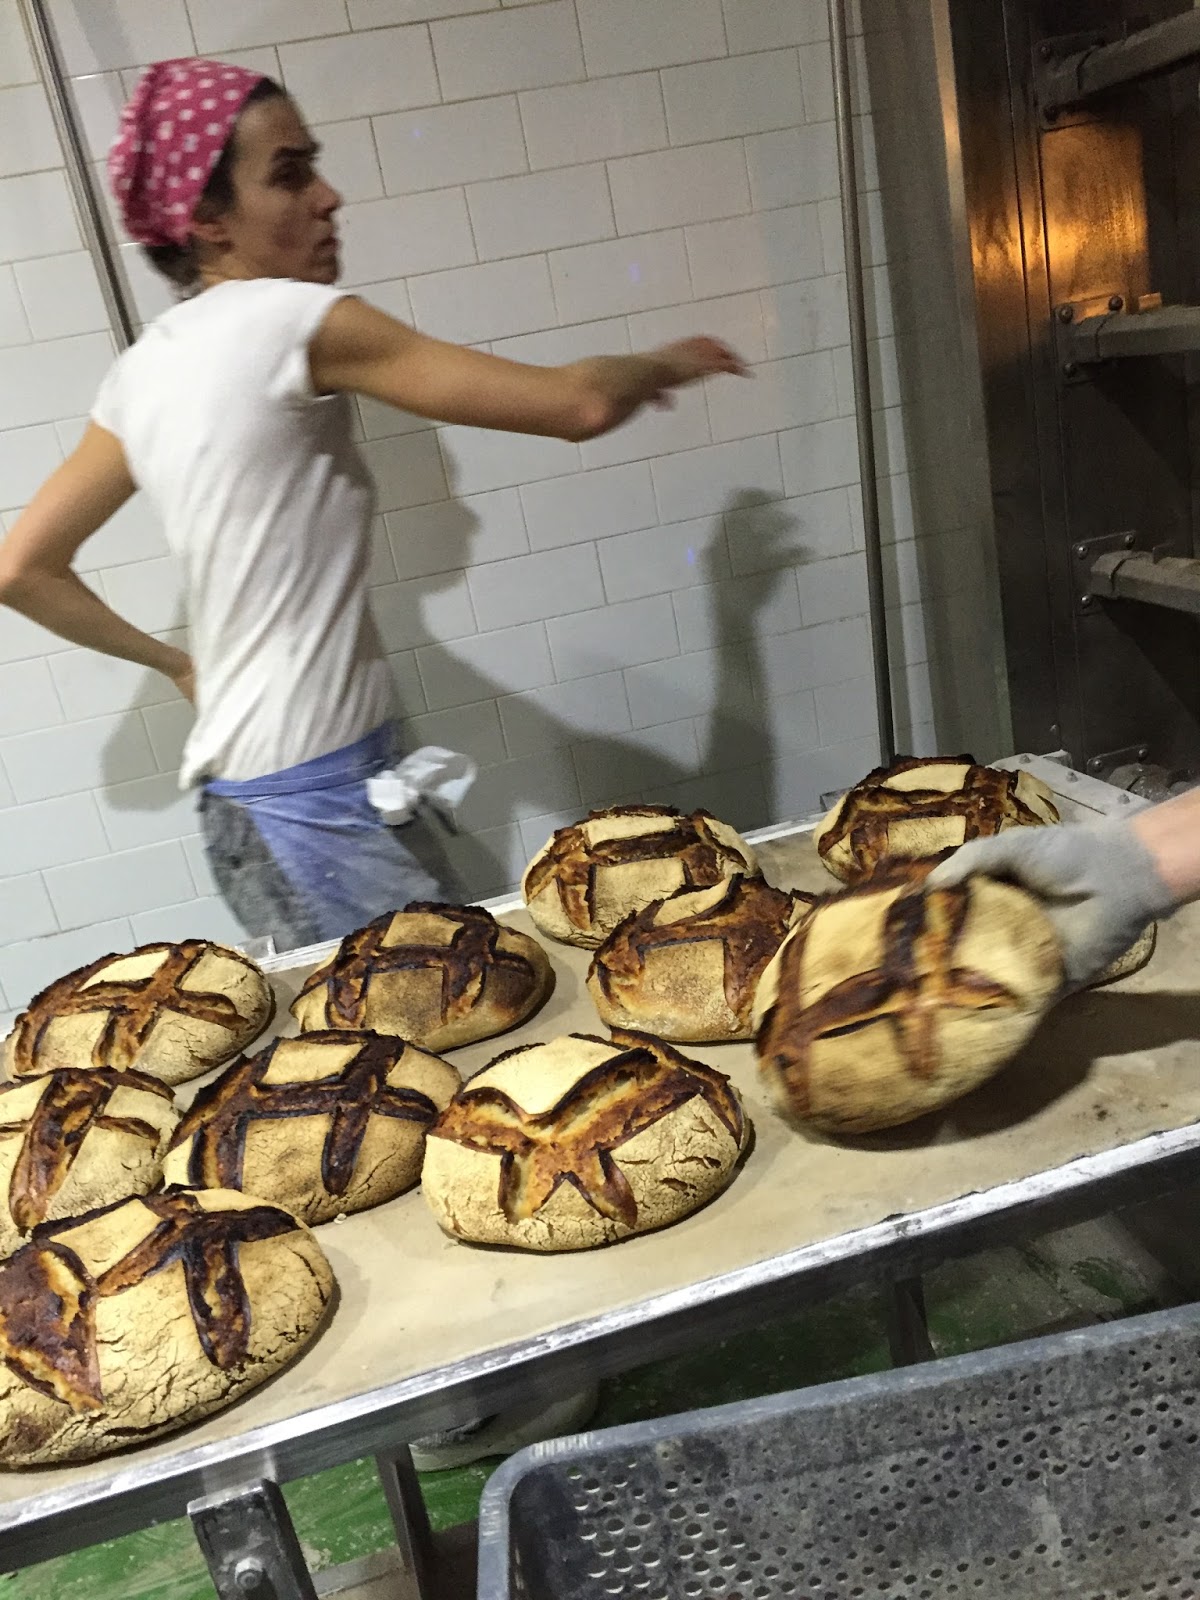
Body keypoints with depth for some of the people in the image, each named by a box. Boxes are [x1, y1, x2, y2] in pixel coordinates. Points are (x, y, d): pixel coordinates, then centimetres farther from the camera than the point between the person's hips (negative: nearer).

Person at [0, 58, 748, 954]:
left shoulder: (144, 372, 10)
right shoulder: (294, 321, -14)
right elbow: (576, 406, -15)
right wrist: (663, 365, 6)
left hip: (247, 799, 9)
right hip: (315, 810, -9)